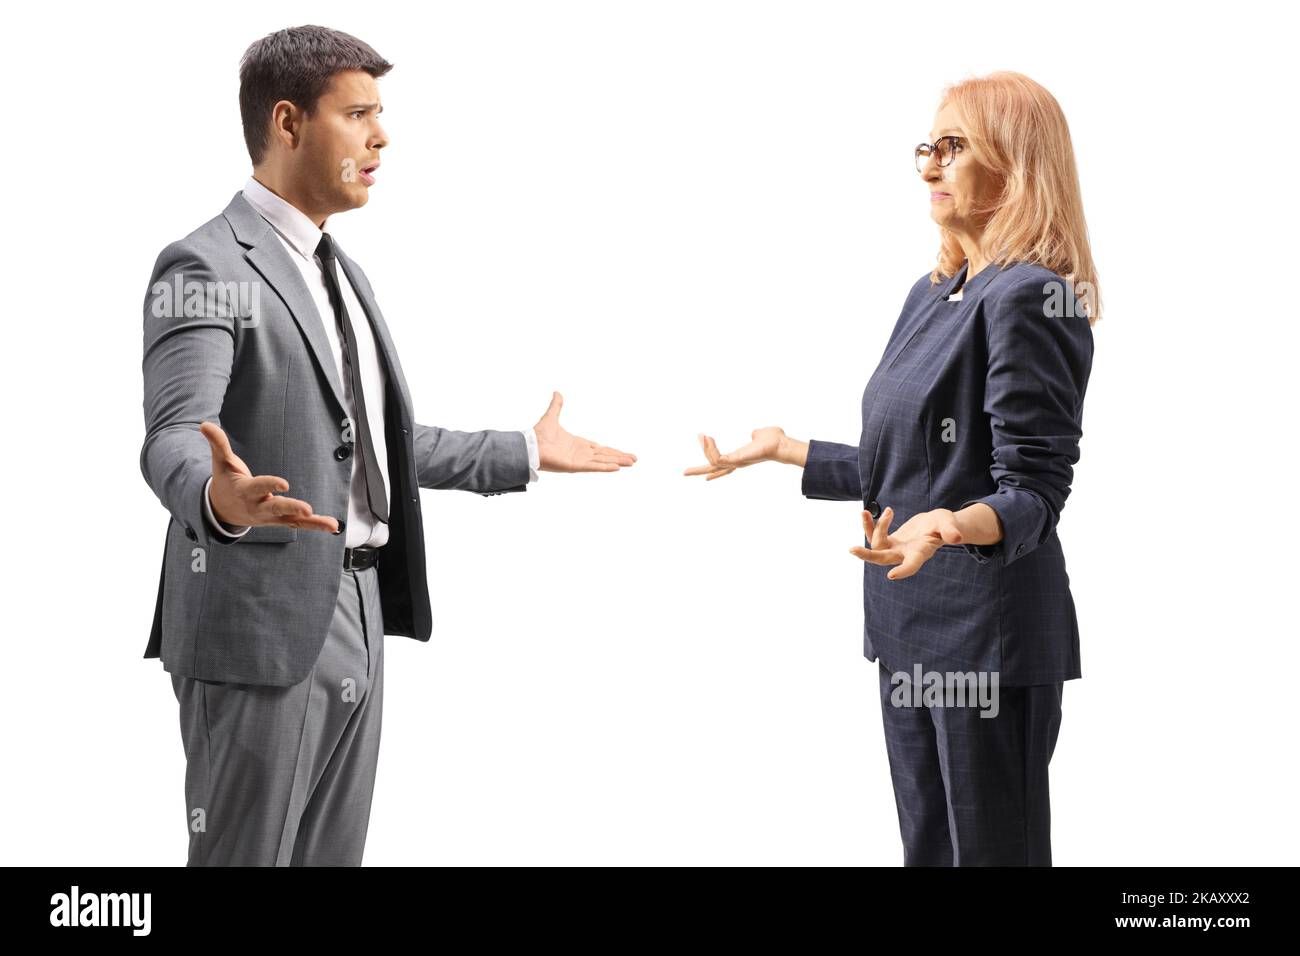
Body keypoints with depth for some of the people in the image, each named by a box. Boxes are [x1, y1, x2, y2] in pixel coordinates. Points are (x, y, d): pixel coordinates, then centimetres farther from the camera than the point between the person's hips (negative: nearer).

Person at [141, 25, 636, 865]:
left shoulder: (338, 268, 17)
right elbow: (173, 439, -25)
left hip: (357, 616, 8)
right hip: (263, 624, -8)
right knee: (247, 855, -1)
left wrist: (527, 454, 25)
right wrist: (219, 499, -47)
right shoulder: (207, 267, -11)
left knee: (335, 854, 13)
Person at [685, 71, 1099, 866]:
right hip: (913, 625, 9)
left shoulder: (1028, 297, -14)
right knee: (925, 847, 13)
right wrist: (780, 448, 24)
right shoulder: (932, 294, 14)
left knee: (992, 848, -3)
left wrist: (955, 523, -38)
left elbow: (1033, 492, -18)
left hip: (989, 634, -9)